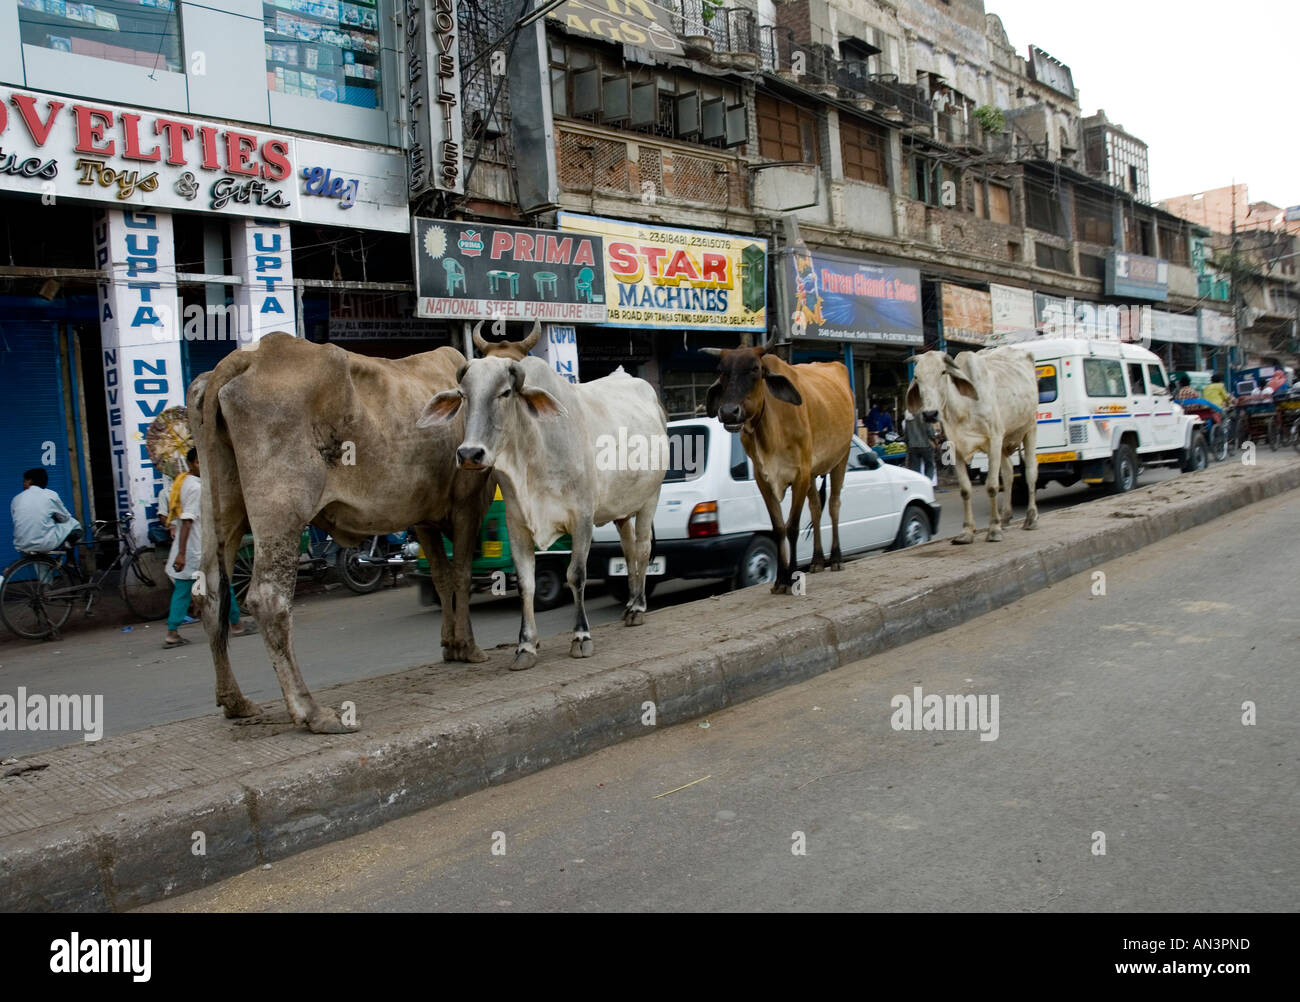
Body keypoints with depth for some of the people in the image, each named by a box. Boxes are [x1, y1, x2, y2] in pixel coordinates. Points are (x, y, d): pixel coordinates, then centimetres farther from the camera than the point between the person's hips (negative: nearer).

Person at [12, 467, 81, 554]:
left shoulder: (16, 499, 8)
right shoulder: (51, 495, -1)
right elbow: (65, 518, 12)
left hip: (21, 547, 4)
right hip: (44, 545, -4)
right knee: (74, 524, 18)